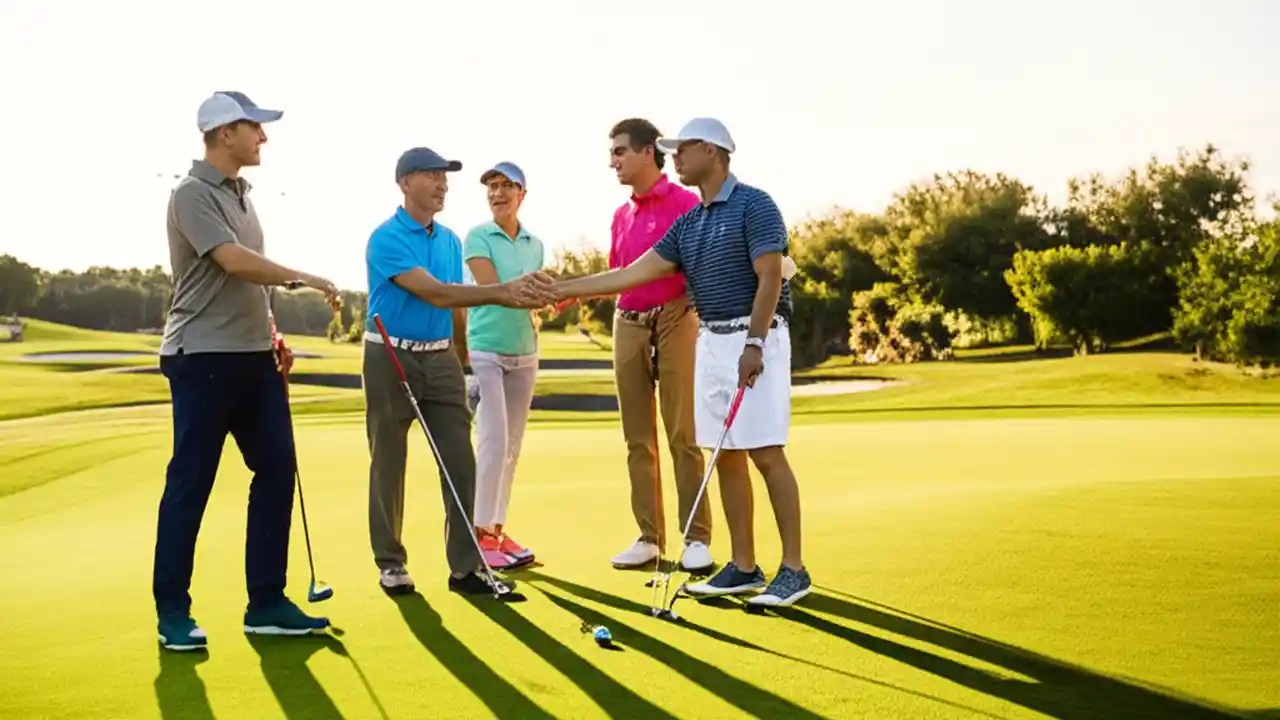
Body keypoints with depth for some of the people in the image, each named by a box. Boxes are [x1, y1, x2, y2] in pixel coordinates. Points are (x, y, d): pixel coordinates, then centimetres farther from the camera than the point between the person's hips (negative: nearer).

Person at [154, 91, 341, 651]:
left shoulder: (241, 195, 16)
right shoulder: (193, 194, -11)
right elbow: (234, 263, -23)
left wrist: (272, 336, 15)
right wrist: (305, 279, -17)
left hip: (252, 357, 9)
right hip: (203, 358, -9)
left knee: (277, 471, 5)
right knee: (190, 483, -2)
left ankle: (266, 602, 13)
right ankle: (172, 610, 9)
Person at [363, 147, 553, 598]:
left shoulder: (450, 241, 9)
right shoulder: (386, 238, -13)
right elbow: (434, 293, -23)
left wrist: (462, 361, 17)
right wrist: (502, 293, -29)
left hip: (441, 358, 6)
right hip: (391, 358, -6)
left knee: (460, 462, -2)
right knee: (388, 465, 4)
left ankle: (465, 565, 2)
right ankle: (390, 563, 16)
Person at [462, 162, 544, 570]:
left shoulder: (535, 244, 12)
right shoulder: (478, 237, -3)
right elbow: (491, 288, -16)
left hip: (523, 353, 5)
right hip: (485, 350, -5)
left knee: (512, 446, 7)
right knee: (493, 441, -12)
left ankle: (498, 529, 14)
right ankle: (481, 533, -5)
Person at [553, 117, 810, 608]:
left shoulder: (754, 205, -9)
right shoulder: (687, 224, 13)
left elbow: (770, 278, -15)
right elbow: (635, 273, 11)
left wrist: (754, 344, -21)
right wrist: (567, 288, 9)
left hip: (755, 338, -8)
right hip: (711, 341, 8)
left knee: (766, 454, -9)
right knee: (726, 455, 6)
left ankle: (794, 568, -2)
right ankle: (744, 566, 12)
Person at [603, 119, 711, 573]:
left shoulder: (685, 203, -5)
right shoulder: (621, 215, 16)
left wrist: (699, 314, -20)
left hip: (674, 322, -6)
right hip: (628, 325, 7)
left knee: (683, 435, -5)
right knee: (638, 439, 6)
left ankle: (697, 539, 1)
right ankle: (649, 537, 13)